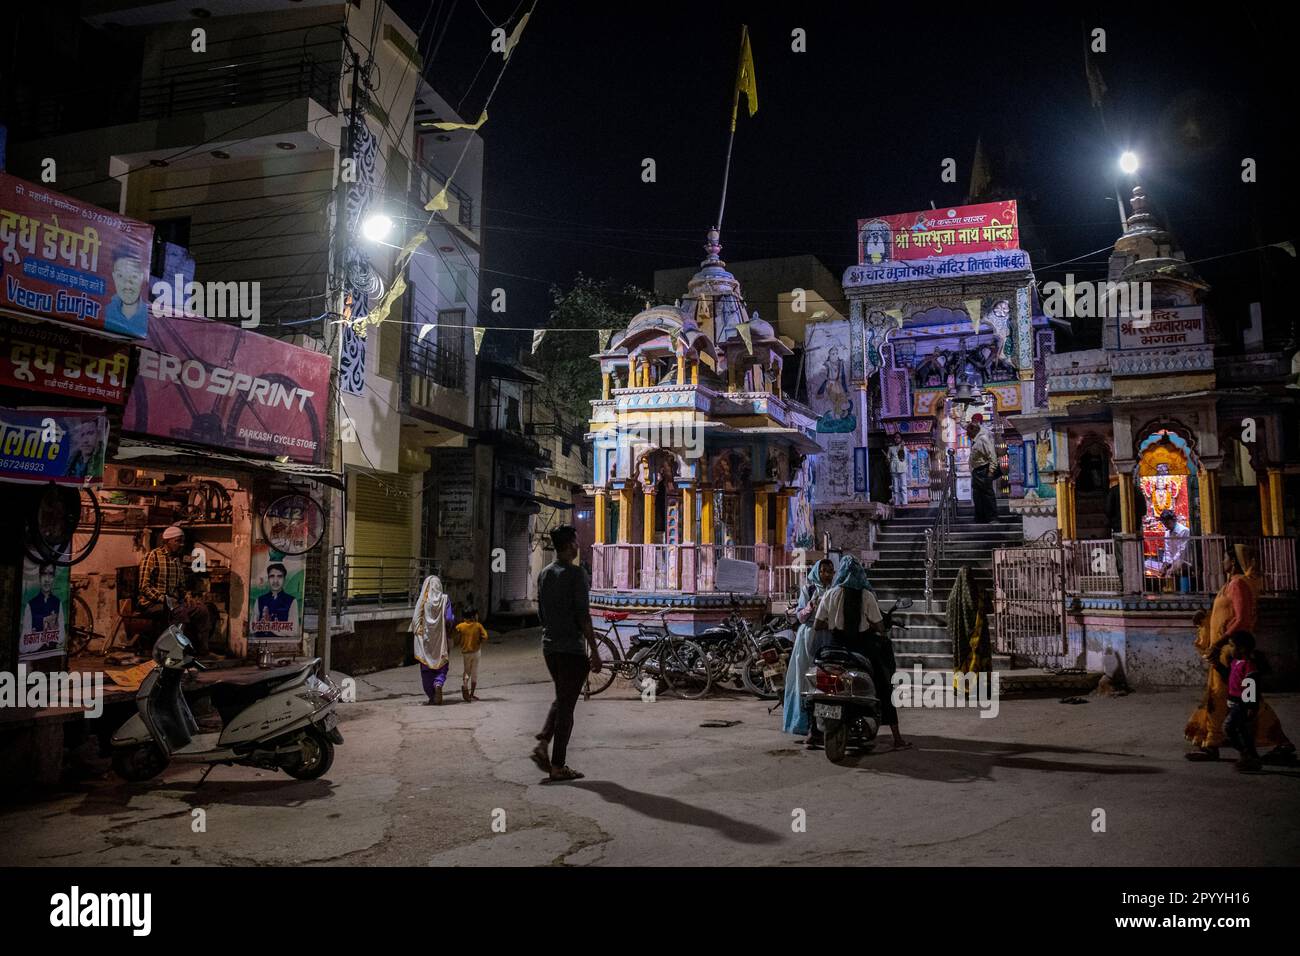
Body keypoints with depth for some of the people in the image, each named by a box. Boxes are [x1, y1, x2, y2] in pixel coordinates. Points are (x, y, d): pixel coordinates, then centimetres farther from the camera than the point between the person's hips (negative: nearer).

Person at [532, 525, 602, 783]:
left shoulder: (544, 574, 10)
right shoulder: (575, 574, -14)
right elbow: (583, 616, -17)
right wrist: (594, 651, -14)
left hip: (549, 647, 8)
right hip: (572, 649, -7)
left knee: (561, 698, 21)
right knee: (567, 705, -1)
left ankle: (542, 744, 6)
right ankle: (558, 766, 4)